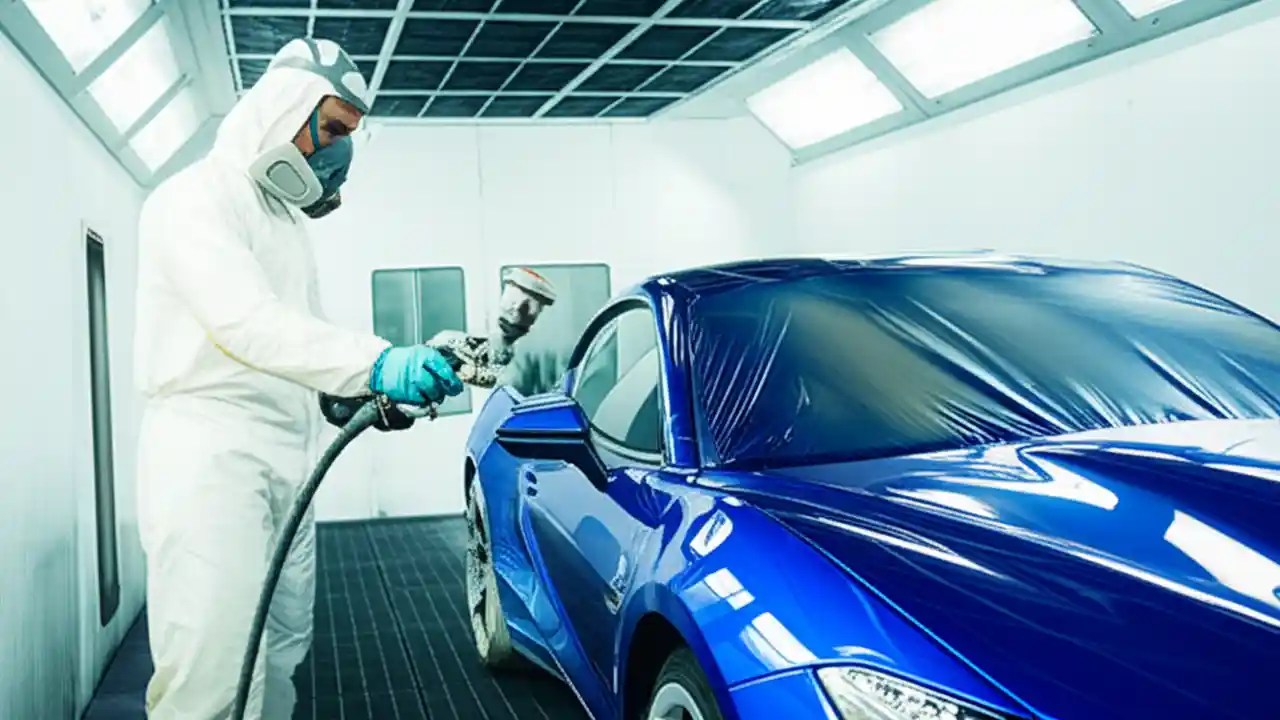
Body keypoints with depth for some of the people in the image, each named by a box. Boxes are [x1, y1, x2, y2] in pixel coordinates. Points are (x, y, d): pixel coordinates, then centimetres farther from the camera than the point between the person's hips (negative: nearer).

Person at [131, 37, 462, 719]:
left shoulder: (286, 216, 21)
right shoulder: (195, 199, -8)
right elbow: (246, 323, -25)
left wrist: (367, 391, 10)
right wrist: (375, 363, -37)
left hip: (289, 458, 9)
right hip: (210, 454, -9)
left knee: (278, 657, 10)